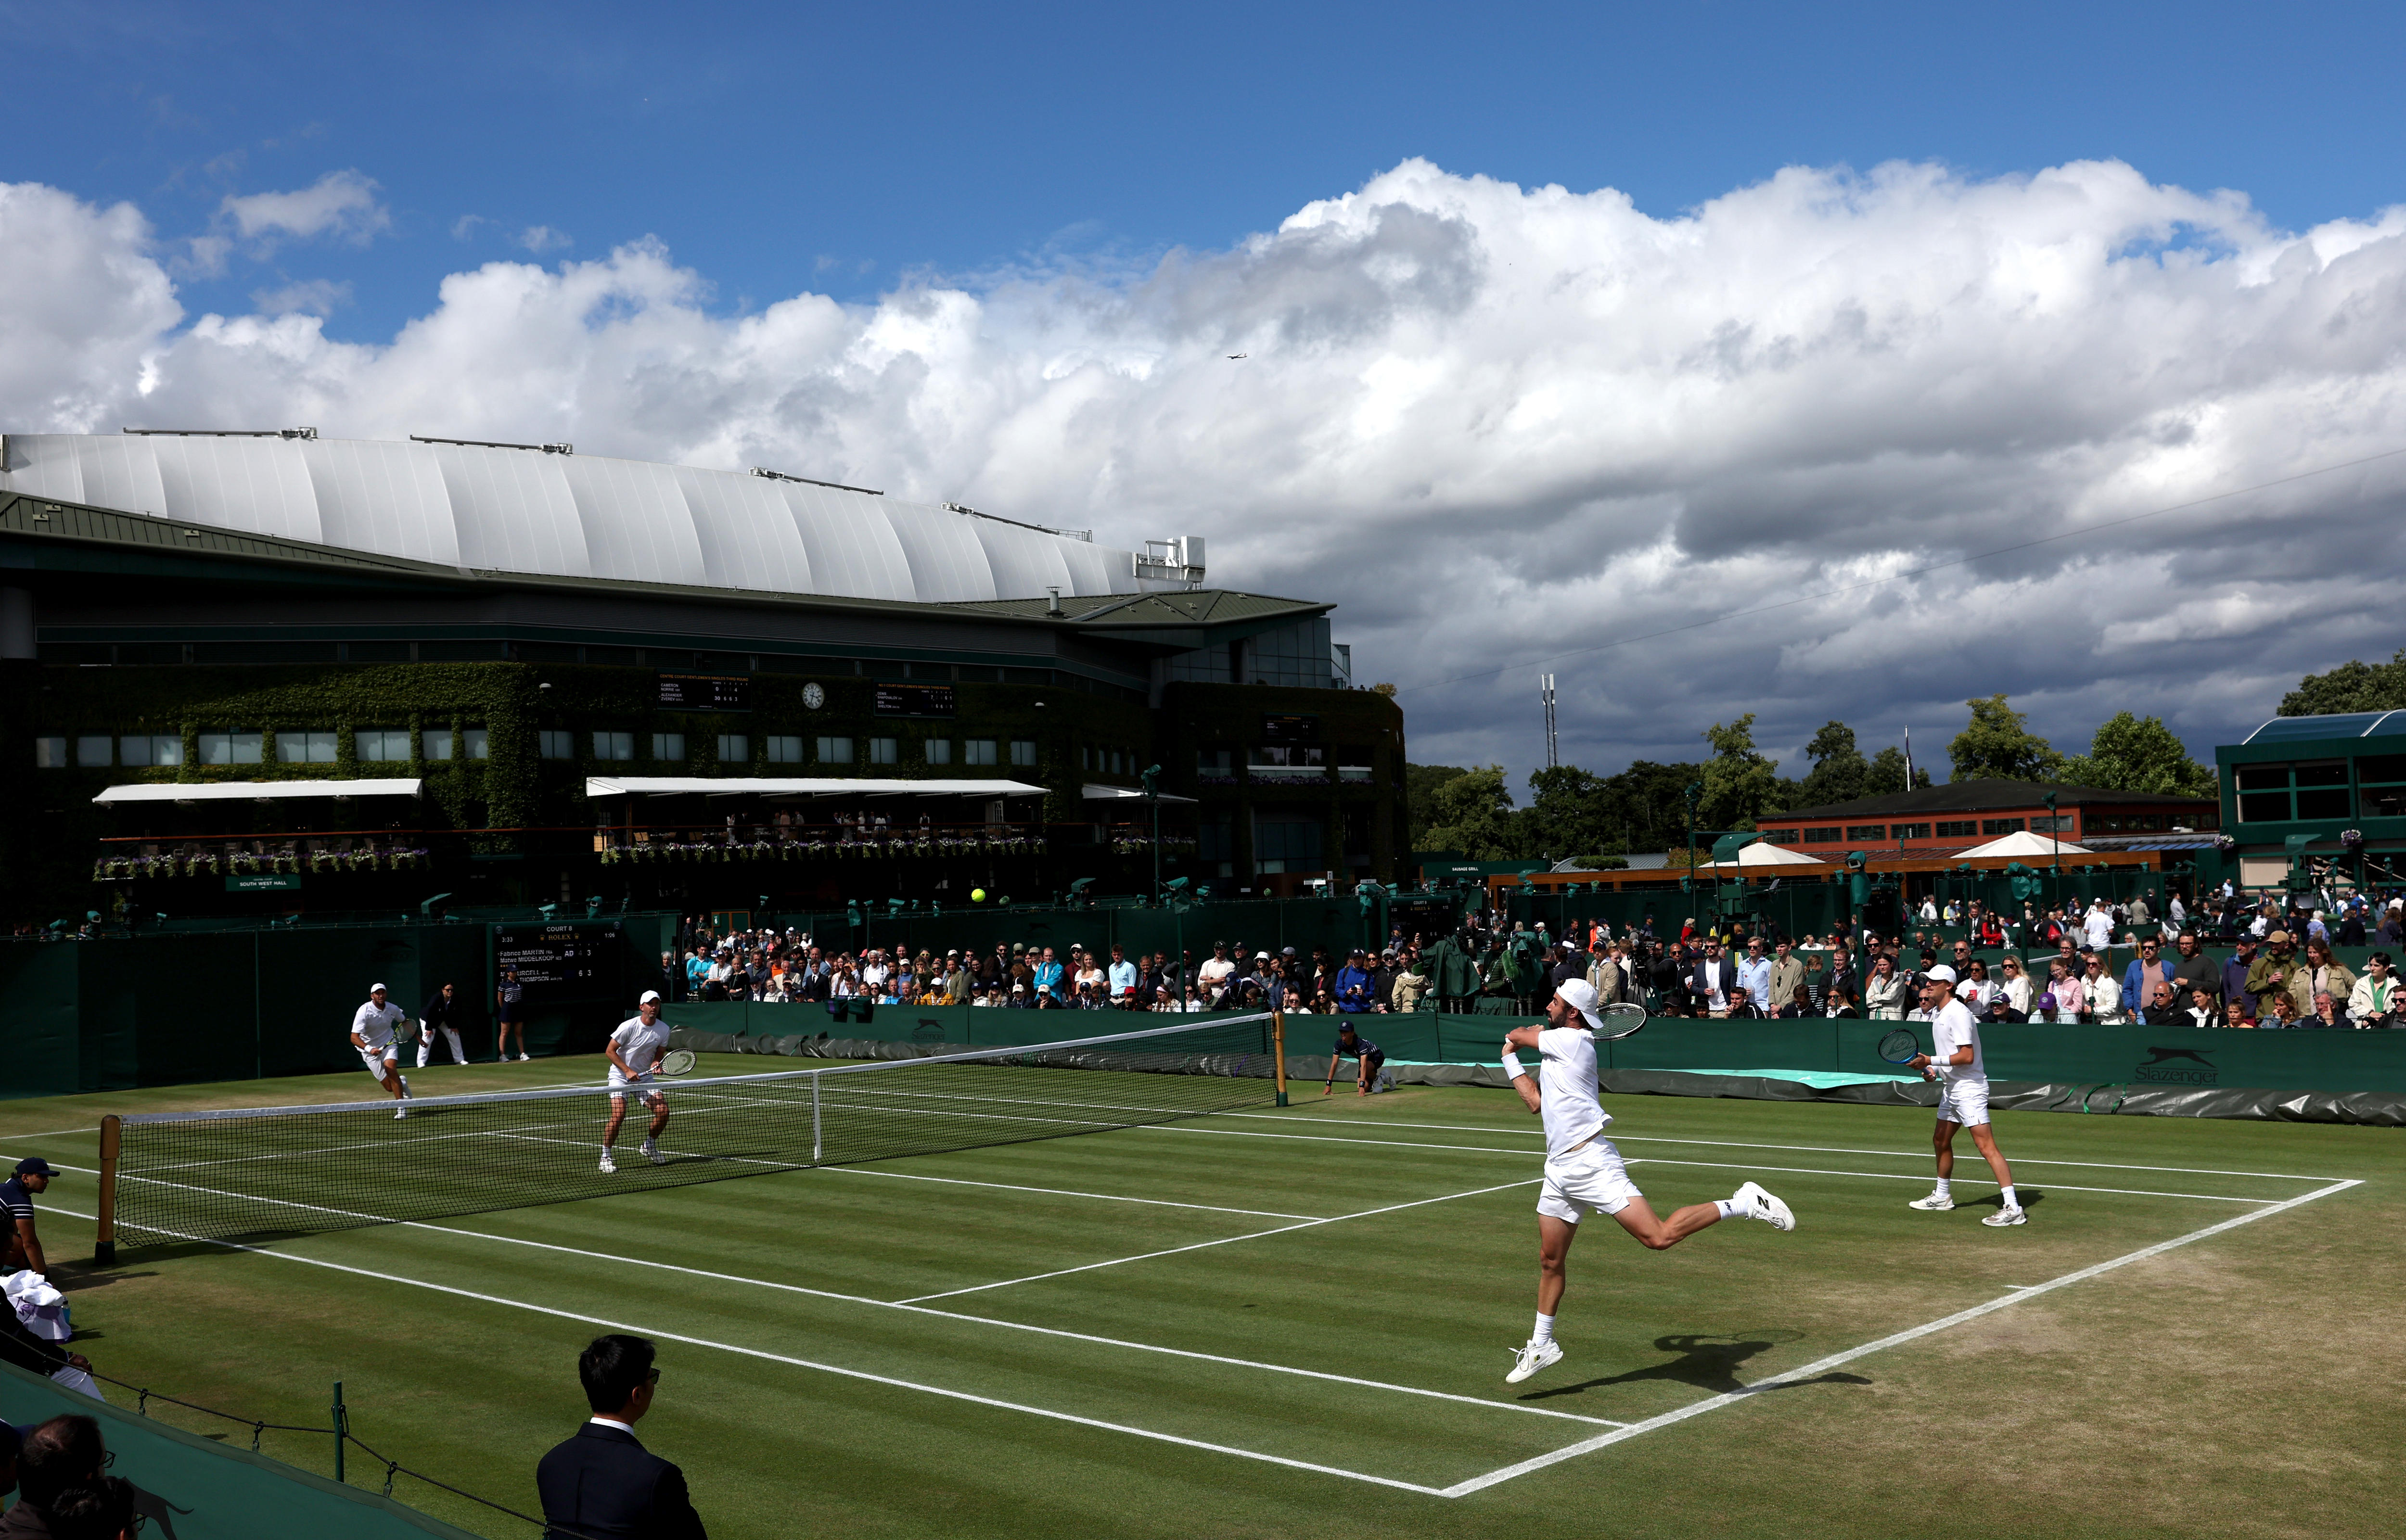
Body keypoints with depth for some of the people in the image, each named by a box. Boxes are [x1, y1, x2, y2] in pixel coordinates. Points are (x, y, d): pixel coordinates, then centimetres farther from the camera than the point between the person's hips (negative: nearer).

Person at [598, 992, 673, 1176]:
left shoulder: (664, 1029, -4)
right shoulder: (628, 1027, -18)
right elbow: (610, 1051, -12)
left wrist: (656, 1065, -15)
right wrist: (628, 1071, -20)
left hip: (644, 1077, 5)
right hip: (620, 1076, -5)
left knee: (663, 1111, -9)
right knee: (618, 1115, -22)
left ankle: (649, 1147, 17)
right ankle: (605, 1157, -7)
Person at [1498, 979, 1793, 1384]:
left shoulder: (1573, 1040, -9)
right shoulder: (1554, 1052, 19)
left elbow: (1517, 1035, -2)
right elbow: (1536, 1102, 22)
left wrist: (1519, 1035, 22)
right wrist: (1510, 1061, 29)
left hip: (1591, 1163, -9)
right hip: (1560, 1169, 9)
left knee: (1659, 1237, -19)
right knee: (1550, 1261, 15)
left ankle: (1742, 1203, -5)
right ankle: (1542, 1346, 28)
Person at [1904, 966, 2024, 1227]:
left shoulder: (1958, 1014, -18)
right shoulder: (1936, 1013, 12)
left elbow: (1967, 1057, -25)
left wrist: (1932, 1061, -24)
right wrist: (1934, 1070, 8)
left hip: (1969, 1088, -11)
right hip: (1950, 1088, 11)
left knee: (1987, 1146, -15)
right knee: (1941, 1142, 20)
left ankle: (2013, 1208, -18)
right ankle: (1942, 1196, 37)